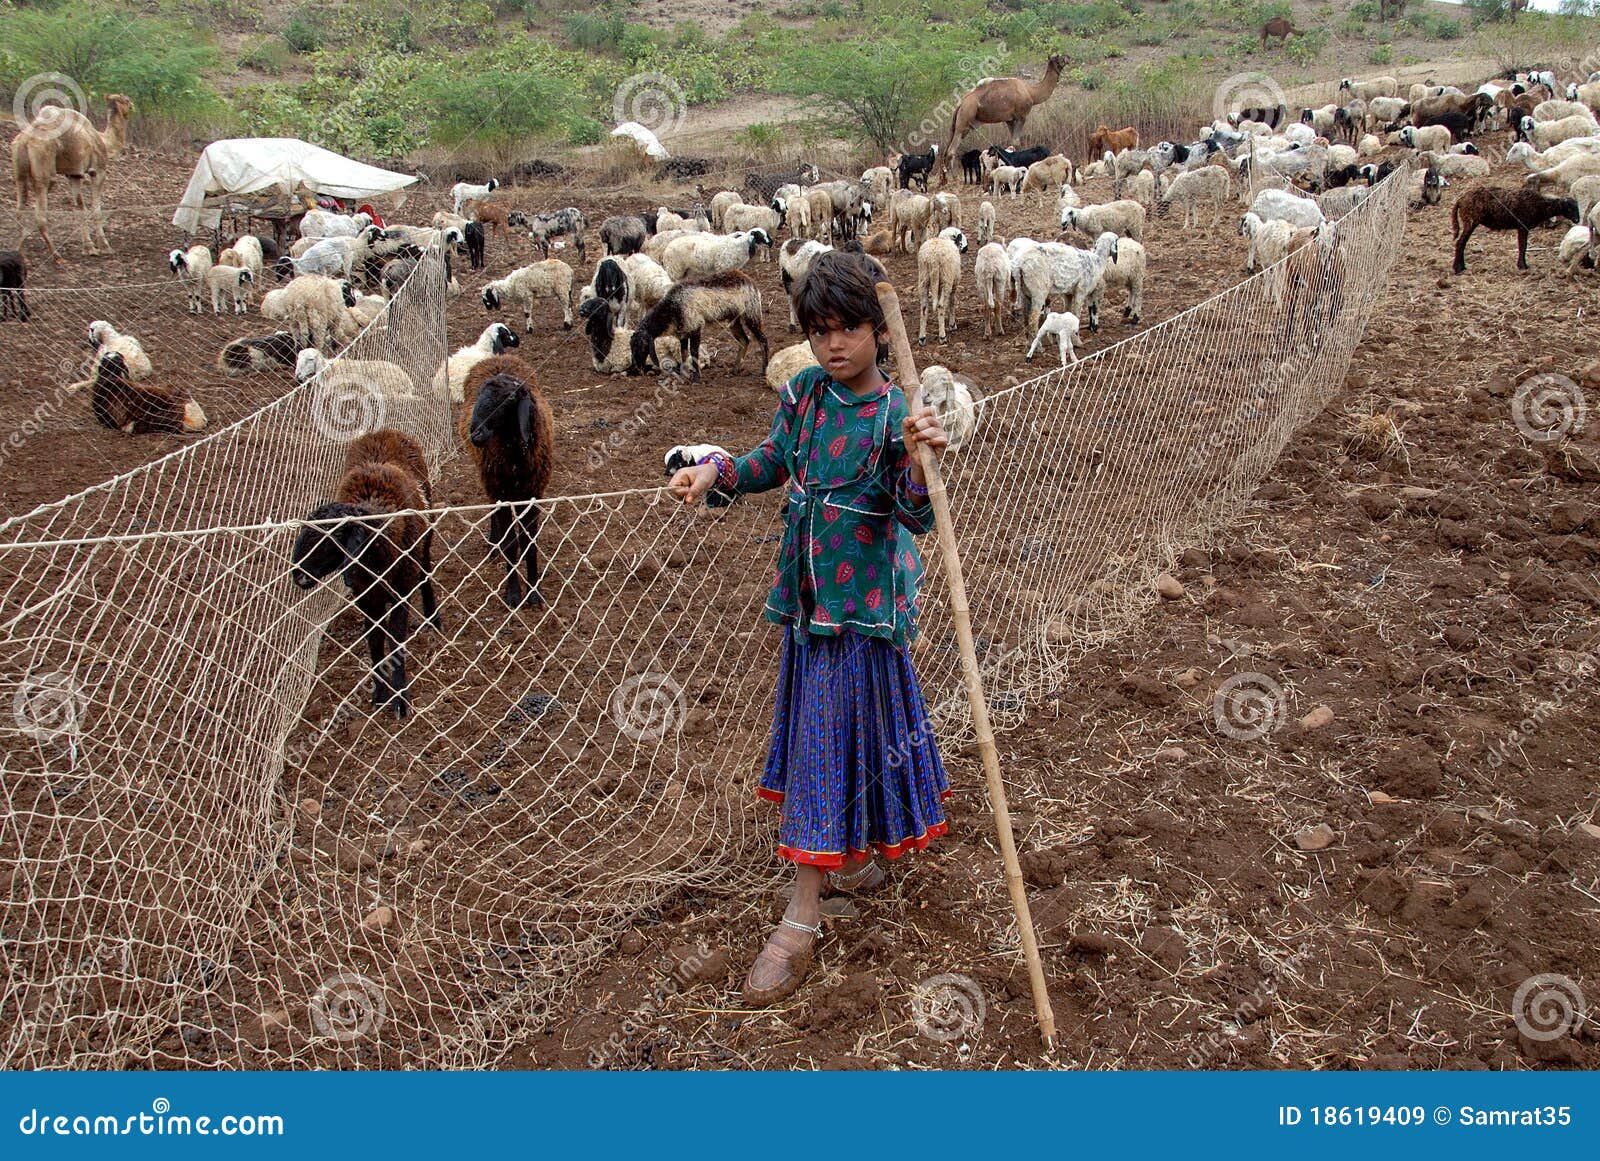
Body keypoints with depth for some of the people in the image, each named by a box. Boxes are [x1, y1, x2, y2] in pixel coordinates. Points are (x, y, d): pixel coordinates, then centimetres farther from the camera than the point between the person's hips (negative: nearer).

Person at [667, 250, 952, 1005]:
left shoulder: (894, 417, -15)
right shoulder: (802, 395, 2)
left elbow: (918, 518, -21)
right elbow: (775, 461, 17)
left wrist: (921, 461, -39)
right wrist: (714, 471, 1)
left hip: (864, 599, -6)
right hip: (807, 594, 6)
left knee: (831, 740, -2)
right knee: (818, 732, 17)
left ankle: (802, 917, 5)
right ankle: (857, 859, 39)